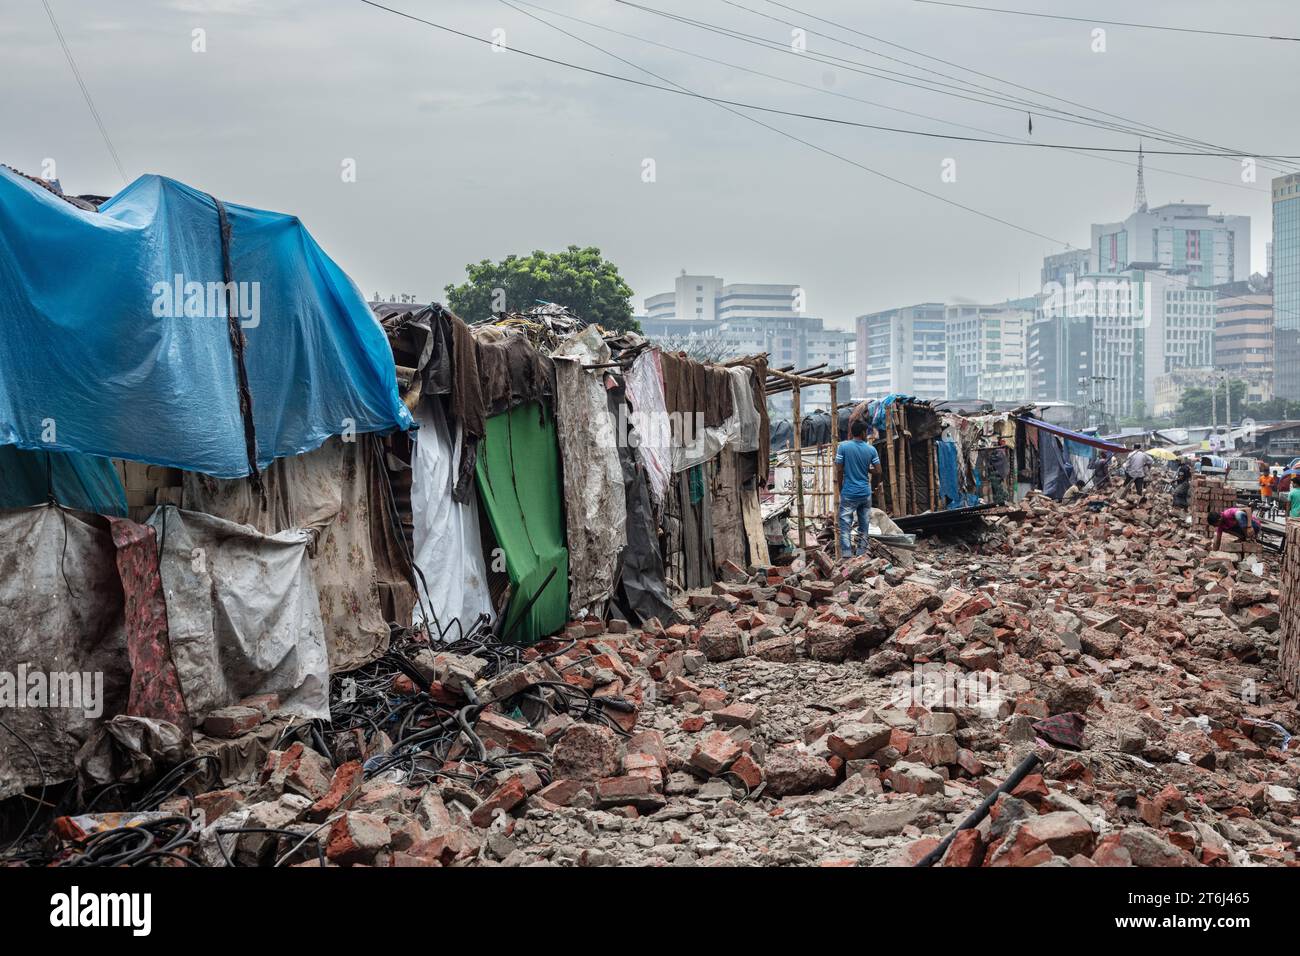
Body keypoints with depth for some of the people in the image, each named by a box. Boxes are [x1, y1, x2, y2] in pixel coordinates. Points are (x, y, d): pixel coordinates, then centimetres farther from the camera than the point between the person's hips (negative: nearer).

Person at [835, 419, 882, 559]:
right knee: (864, 527, 12)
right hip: (865, 493, 2)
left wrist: (840, 489, 7)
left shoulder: (843, 447, -7)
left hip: (848, 494, -2)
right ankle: (861, 554, 14)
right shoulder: (871, 449, -1)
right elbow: (878, 472, -1)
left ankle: (846, 555, -10)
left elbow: (839, 470, -6)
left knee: (845, 526, -2)